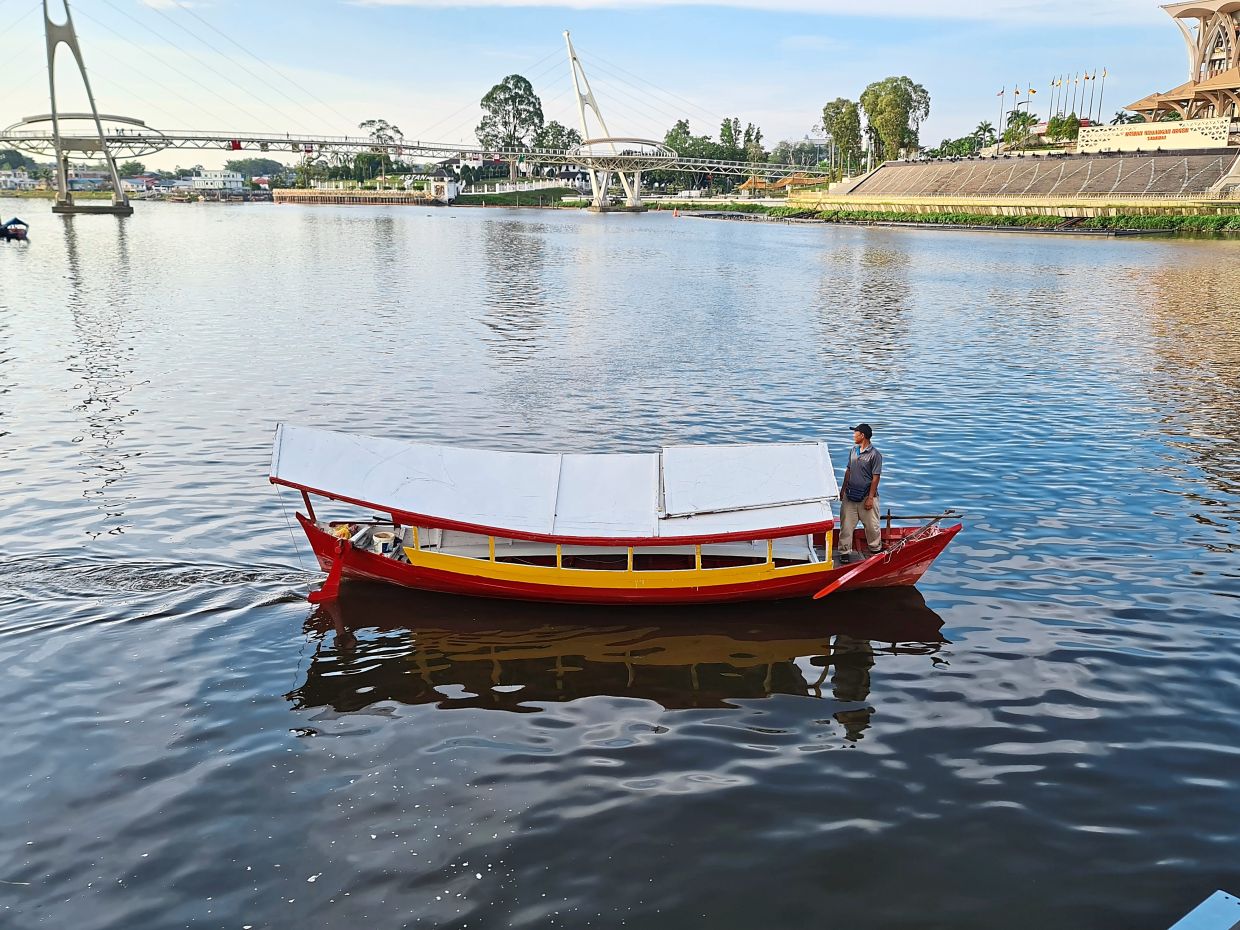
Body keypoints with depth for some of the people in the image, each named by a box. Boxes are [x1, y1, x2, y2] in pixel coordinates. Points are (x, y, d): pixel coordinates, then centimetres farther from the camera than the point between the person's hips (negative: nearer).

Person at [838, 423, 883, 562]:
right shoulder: (854, 450, 6)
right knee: (846, 524, 5)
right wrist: (843, 489, 14)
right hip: (850, 495, 5)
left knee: (871, 525, 7)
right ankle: (845, 551, 13)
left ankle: (875, 549, 28)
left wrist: (870, 498, -15)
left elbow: (876, 477, -13)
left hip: (866, 497, -5)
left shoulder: (875, 454, -14)